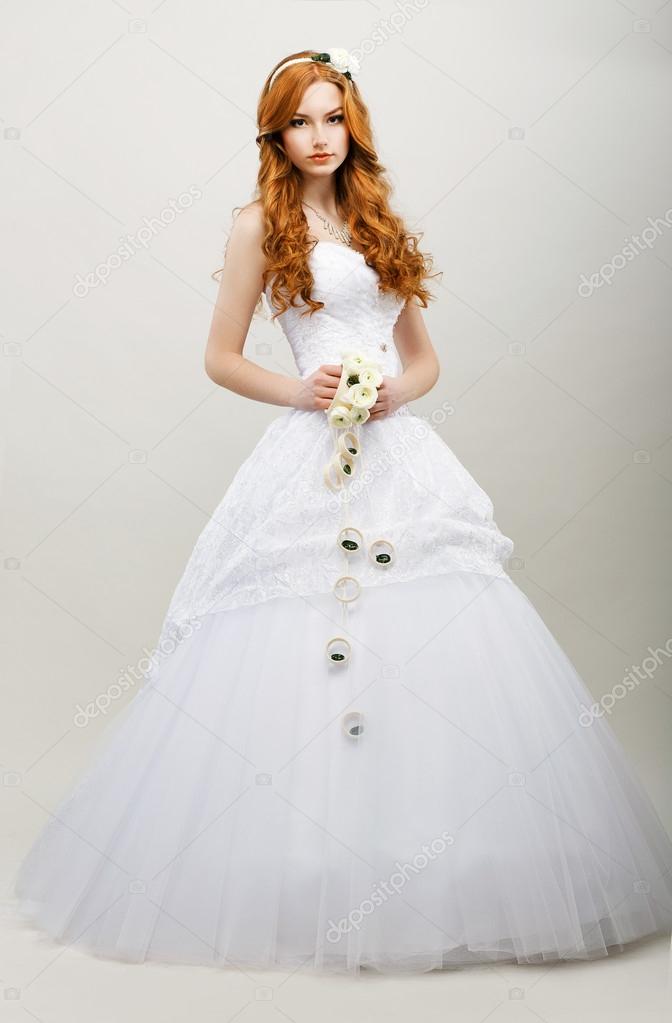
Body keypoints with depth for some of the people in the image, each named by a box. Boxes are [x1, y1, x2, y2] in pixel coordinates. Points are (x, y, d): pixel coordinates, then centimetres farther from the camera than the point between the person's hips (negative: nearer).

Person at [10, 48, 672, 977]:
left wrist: (399, 389, -1)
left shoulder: (380, 224, 20)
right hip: (310, 461, -4)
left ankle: (438, 882, 14)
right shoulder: (261, 224, 7)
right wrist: (299, 389, -10)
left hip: (400, 452, 4)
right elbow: (220, 358, 5)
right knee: (289, 660, -6)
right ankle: (303, 884, 11)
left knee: (443, 646, -1)